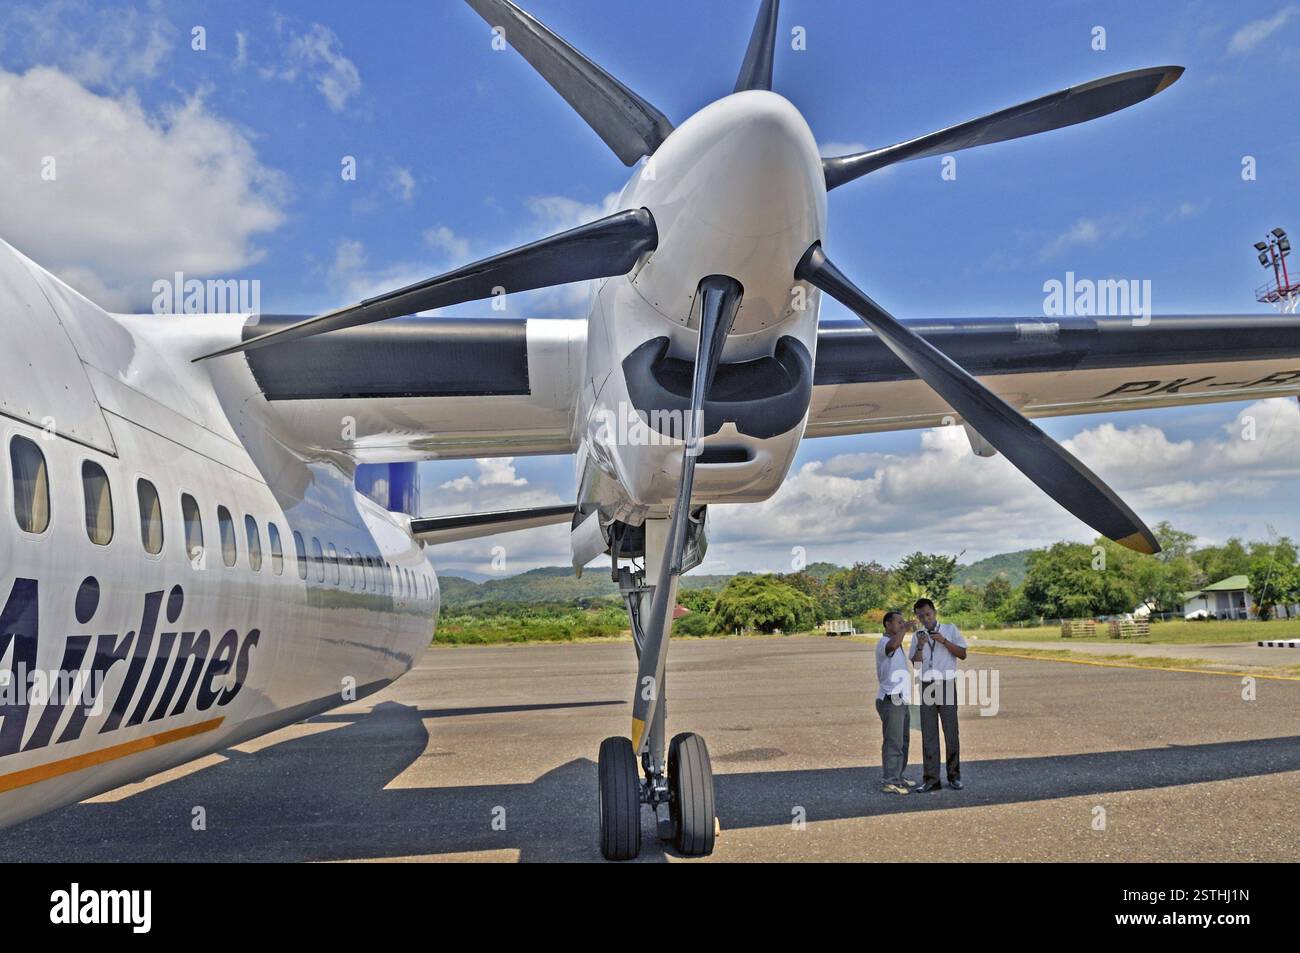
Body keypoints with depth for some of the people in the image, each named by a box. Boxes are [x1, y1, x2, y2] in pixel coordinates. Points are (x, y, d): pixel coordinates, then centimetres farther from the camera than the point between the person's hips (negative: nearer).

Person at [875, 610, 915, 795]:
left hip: (901, 700, 10)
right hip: (891, 701, -10)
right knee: (893, 743, -9)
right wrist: (904, 629, -25)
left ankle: (897, 777, 24)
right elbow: (893, 644, -38)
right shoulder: (883, 643, -13)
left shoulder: (898, 646, 20)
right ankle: (888, 782, -5)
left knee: (903, 741, 15)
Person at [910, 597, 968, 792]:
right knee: (928, 734, 2)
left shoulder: (950, 630, 4)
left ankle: (954, 776, 12)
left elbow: (963, 654, -2)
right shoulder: (917, 636, 8)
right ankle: (931, 779, 5)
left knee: (951, 732, 1)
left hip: (946, 685, -2)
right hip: (926, 686, 2)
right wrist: (920, 647, -14)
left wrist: (943, 641, -13)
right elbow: (916, 664, 3)